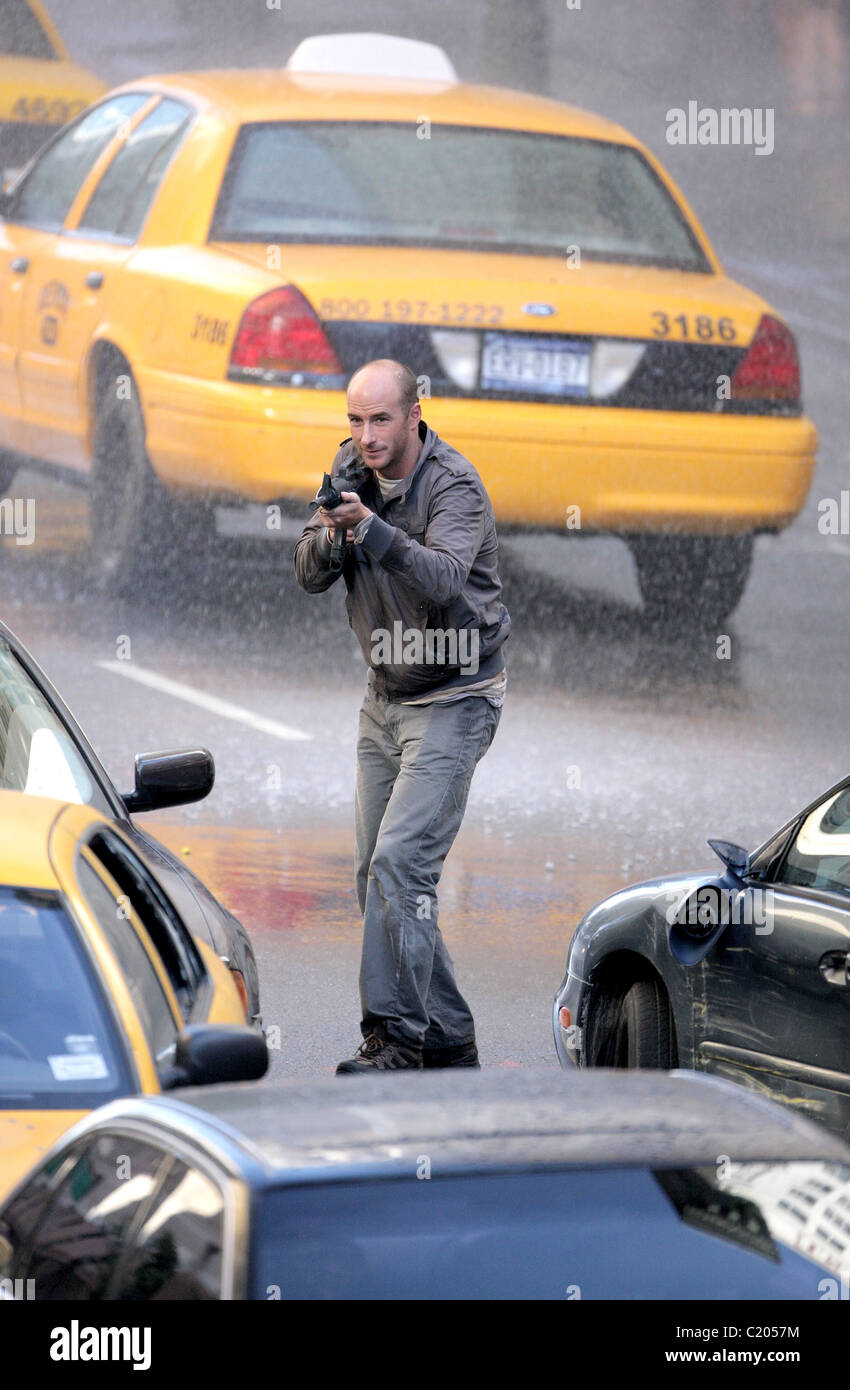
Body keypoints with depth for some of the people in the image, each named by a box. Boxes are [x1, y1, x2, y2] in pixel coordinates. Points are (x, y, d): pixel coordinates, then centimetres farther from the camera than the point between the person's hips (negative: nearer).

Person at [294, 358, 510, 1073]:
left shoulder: (454, 485, -19)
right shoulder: (353, 468, 2)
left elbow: (443, 579, -36)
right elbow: (309, 576, -2)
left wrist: (372, 528, -50)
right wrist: (330, 536, -24)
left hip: (454, 698, -8)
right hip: (386, 694, 8)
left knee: (400, 861, -18)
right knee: (380, 874, 7)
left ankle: (397, 1035, -16)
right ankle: (448, 1038, 15)